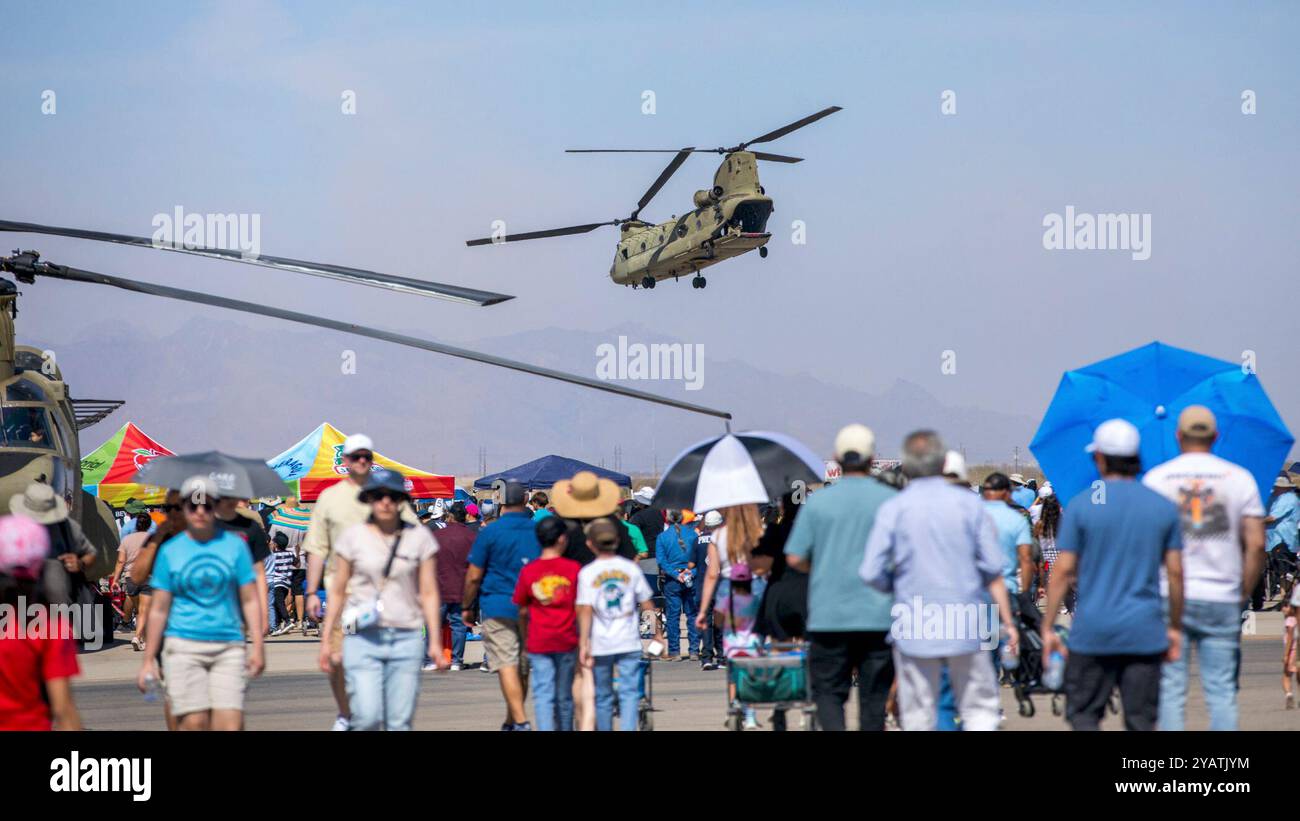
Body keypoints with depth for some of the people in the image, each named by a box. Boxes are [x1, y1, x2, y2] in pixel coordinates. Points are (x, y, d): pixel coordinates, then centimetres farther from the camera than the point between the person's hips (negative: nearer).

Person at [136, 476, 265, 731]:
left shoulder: (235, 545, 8)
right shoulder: (170, 551, 6)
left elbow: (250, 600, 9)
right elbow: (159, 610, 8)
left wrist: (257, 646, 0)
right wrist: (149, 659, 5)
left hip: (228, 646, 1)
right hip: (183, 645, -1)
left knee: (230, 723, -11)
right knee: (194, 722, -12)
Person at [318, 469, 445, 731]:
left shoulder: (419, 537, 4)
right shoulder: (353, 536, 3)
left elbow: (429, 593, 6)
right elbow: (337, 592, 8)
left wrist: (435, 641, 1)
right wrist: (326, 640, 6)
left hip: (406, 638, 1)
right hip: (363, 639, -1)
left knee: (399, 722, 0)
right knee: (367, 717, -13)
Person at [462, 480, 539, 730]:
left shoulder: (490, 532, -7)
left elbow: (473, 576, -5)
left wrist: (467, 607, 8)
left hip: (498, 608, -4)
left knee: (506, 665, -8)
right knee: (523, 667, 13)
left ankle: (520, 721, -21)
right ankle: (511, 721, 24)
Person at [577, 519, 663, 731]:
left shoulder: (587, 573, -3)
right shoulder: (630, 569, 1)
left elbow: (585, 611, -9)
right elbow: (647, 605, 4)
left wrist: (584, 644, -10)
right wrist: (657, 632, 15)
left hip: (600, 644, 0)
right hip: (629, 642, 0)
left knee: (602, 696, 12)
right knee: (629, 693, -2)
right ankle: (628, 729, -19)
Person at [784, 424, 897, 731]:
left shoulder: (818, 501, -1)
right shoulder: (891, 500, -2)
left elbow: (795, 558, -1)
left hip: (828, 616, 0)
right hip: (879, 615, 0)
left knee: (828, 691, 6)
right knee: (874, 695, 9)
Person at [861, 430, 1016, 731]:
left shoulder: (892, 509, -5)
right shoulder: (970, 504, -1)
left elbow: (871, 573, -7)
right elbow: (993, 571, -1)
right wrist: (1007, 621, 6)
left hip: (914, 631, -1)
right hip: (966, 629, 1)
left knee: (918, 717, 7)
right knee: (979, 706, 9)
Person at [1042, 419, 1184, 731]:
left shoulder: (1081, 505, -4)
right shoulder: (1164, 507, 4)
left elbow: (1063, 570, -5)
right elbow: (1175, 572, 4)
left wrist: (1048, 627, 1)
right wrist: (1174, 626, 14)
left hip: (1093, 633, -2)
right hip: (1145, 634, 2)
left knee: (1083, 715, 7)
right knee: (1140, 721, 6)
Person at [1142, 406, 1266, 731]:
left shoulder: (1154, 478, 3)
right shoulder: (1240, 478, 4)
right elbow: (1255, 544, -1)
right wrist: (1243, 594, 8)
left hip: (1168, 596, 0)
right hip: (1221, 599, 0)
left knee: (1170, 689, 3)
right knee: (1221, 692, 4)